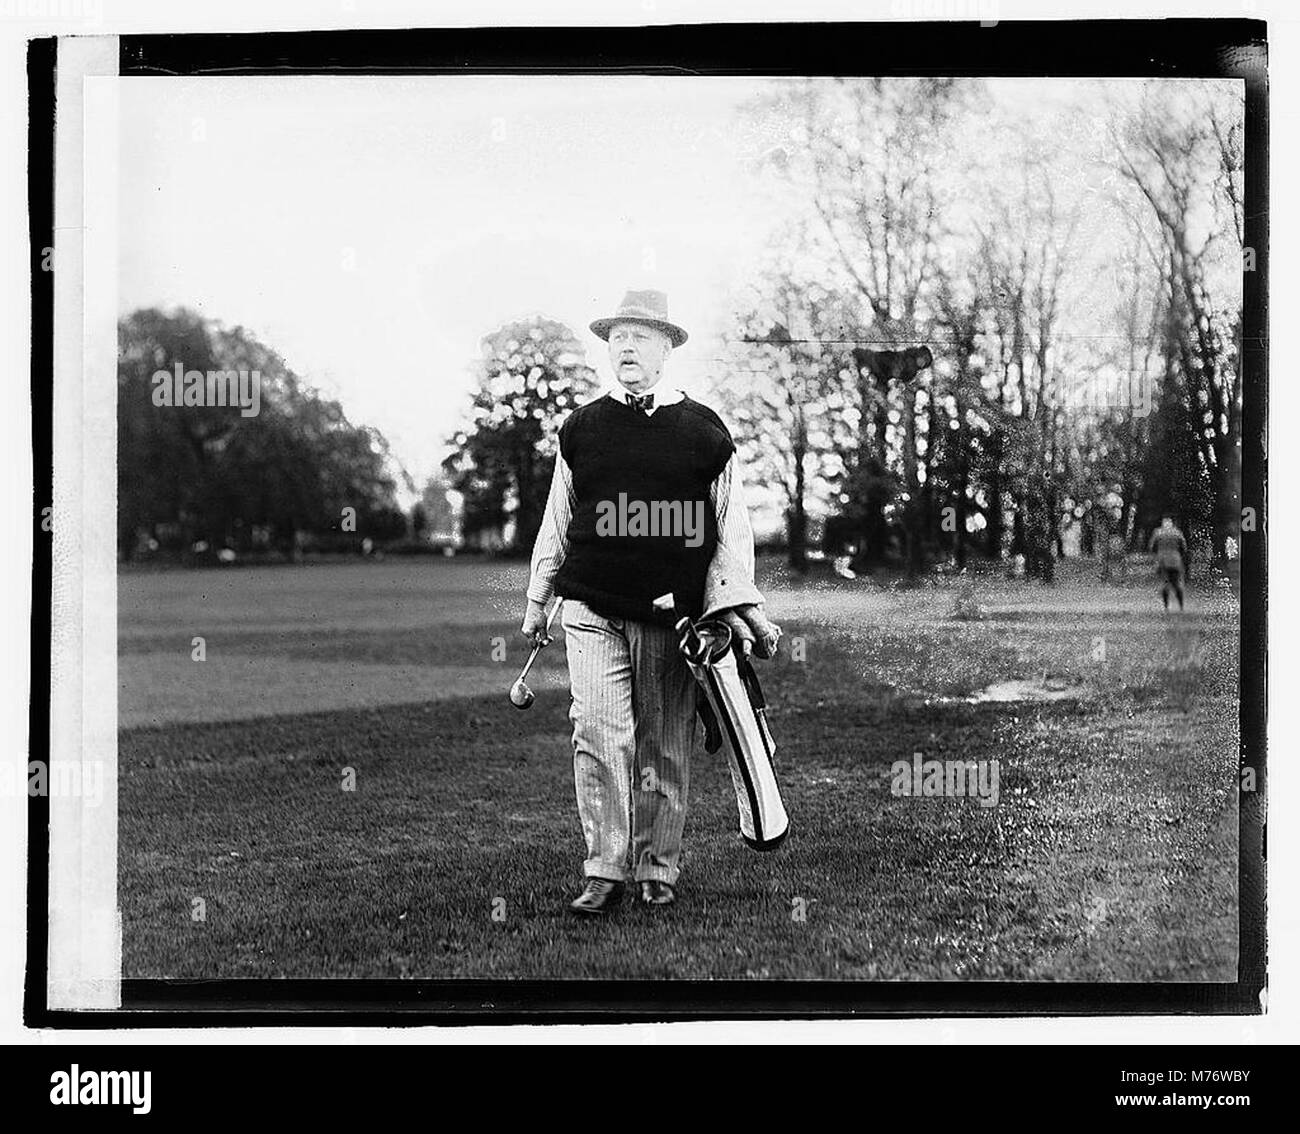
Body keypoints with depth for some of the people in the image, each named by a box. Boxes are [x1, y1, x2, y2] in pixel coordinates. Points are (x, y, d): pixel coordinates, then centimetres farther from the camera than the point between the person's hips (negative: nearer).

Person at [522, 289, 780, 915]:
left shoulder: (703, 431, 5)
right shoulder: (581, 428, 8)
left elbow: (731, 523, 9)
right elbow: (558, 517, 16)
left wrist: (736, 602, 0)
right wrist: (537, 598, 17)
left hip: (673, 613, 0)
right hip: (592, 609, 1)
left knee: (665, 746, 5)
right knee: (599, 734, -9)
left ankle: (658, 870, 17)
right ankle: (605, 871, -3)